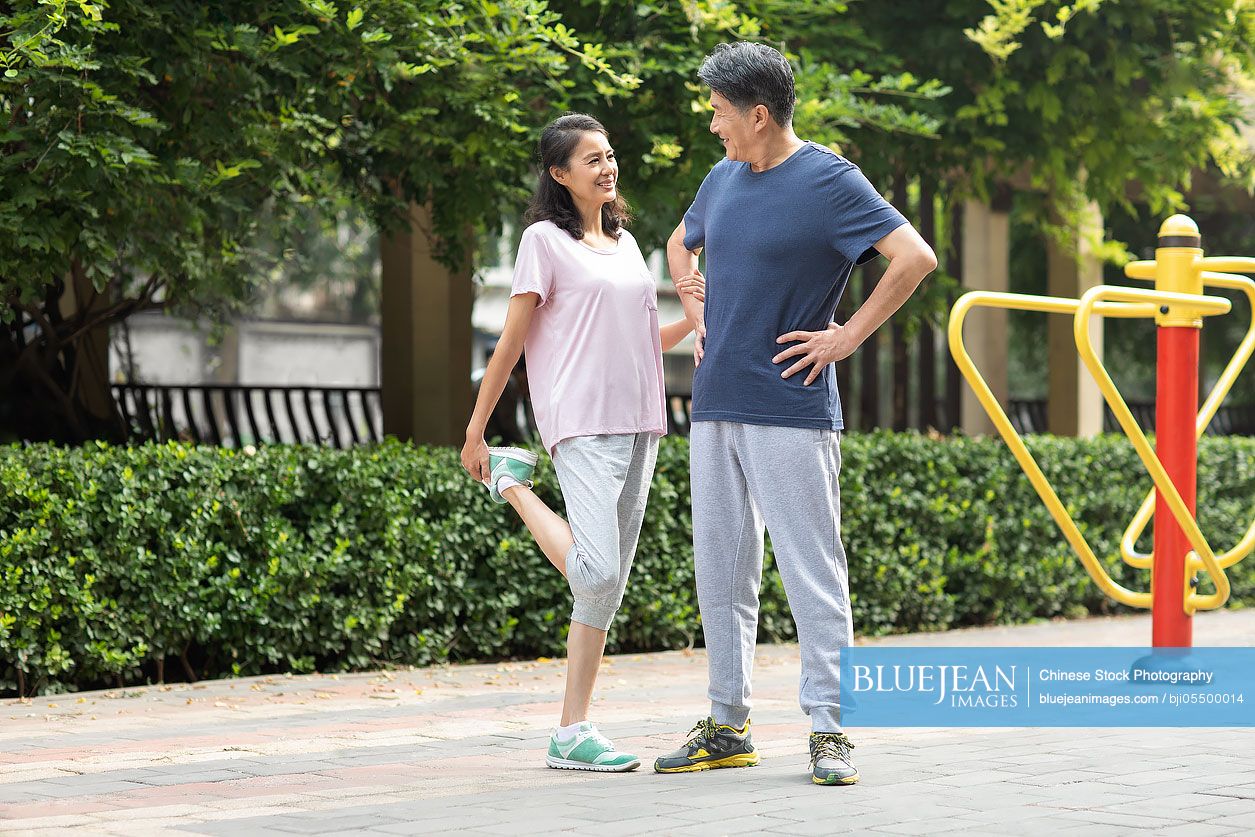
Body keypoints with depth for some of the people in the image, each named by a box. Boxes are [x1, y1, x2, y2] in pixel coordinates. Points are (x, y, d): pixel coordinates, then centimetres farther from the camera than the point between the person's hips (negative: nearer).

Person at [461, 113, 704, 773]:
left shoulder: (624, 243, 20)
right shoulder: (545, 241, -1)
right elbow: (511, 342, -1)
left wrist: (689, 318, 7)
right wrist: (475, 431, -2)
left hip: (638, 424, 7)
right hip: (582, 425, -7)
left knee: (608, 585, 3)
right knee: (597, 573, -21)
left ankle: (572, 732, 6)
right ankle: (515, 483, 4)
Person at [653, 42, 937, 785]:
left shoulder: (829, 182, -9)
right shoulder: (723, 179, 12)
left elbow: (916, 258, -16)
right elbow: (681, 246, 32)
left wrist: (848, 338, -14)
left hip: (791, 411, -7)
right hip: (715, 408, 7)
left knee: (813, 572, -4)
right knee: (721, 572, 10)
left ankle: (830, 732, 1)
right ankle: (728, 728, 18)